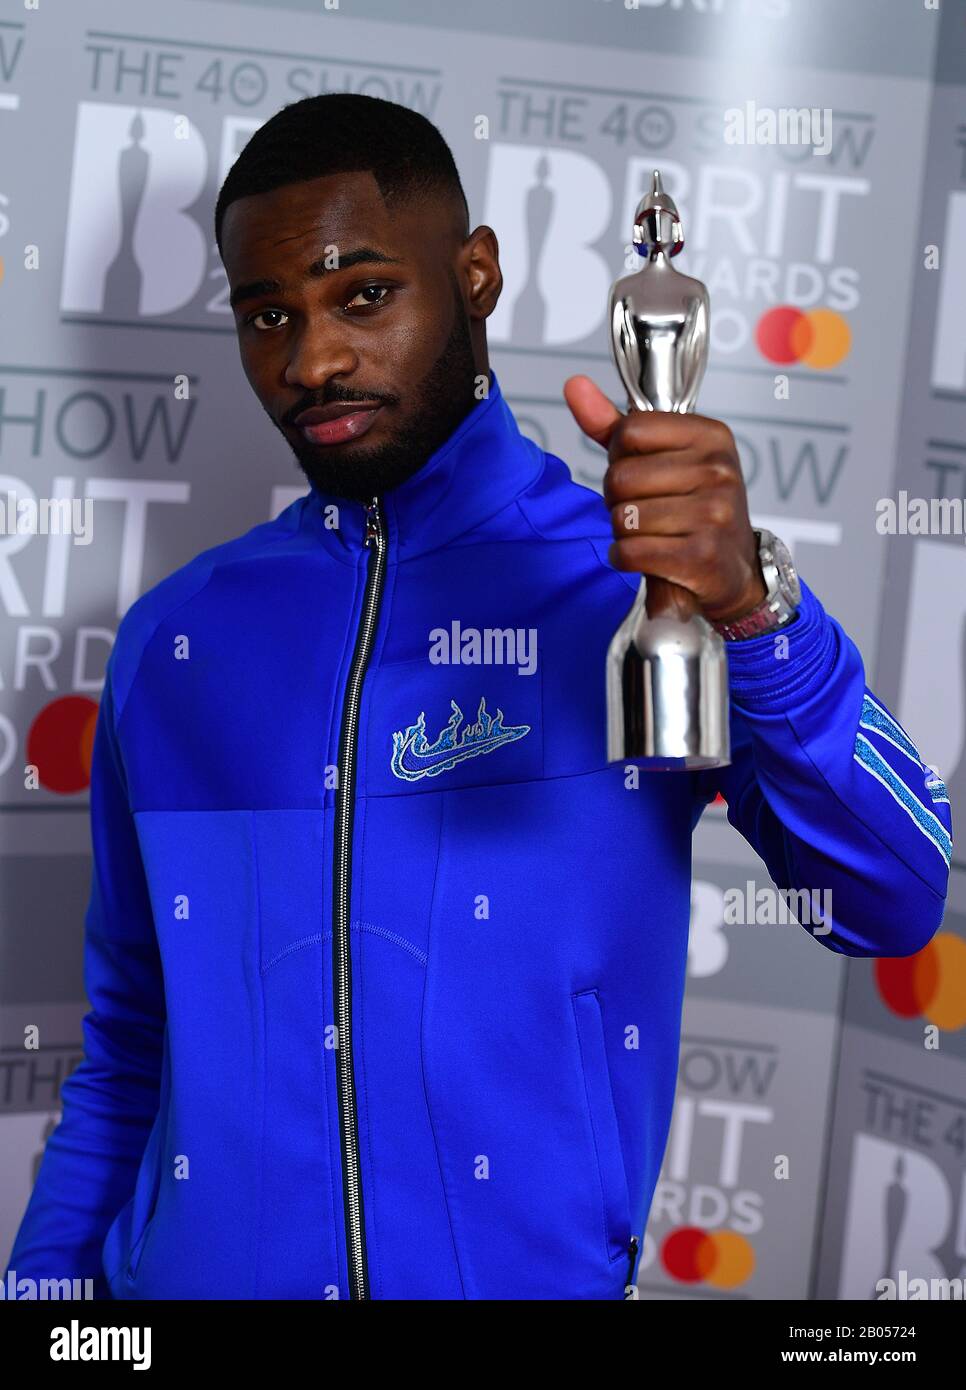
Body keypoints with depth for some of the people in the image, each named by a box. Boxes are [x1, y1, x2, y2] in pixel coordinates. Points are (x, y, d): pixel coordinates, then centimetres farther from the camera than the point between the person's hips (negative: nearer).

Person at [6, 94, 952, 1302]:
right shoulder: (173, 639, 3)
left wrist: (748, 605, -33)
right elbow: (128, 1045, 9)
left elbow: (890, 907, -20)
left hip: (532, 1268, -2)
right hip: (200, 1268, 3)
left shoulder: (649, 577, -7)